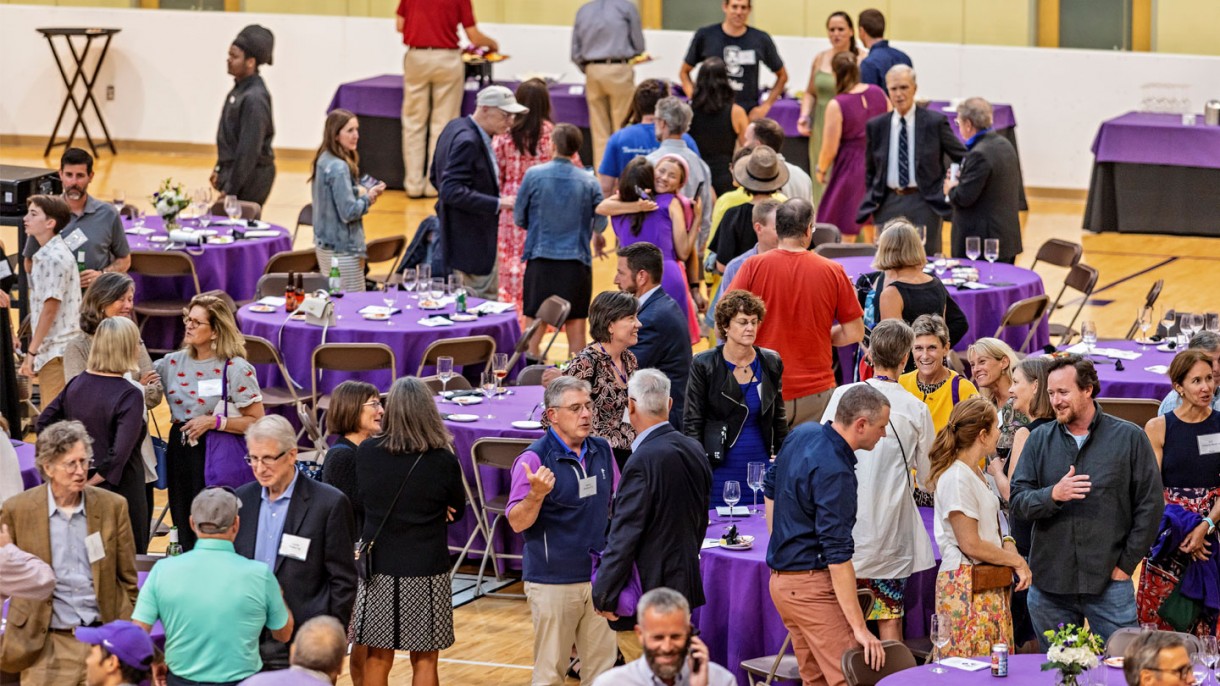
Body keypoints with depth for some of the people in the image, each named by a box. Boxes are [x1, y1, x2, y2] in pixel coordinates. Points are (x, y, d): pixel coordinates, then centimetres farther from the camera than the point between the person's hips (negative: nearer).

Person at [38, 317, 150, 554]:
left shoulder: (76, 384, 1)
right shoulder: (129, 395, -19)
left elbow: (43, 423, 9)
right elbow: (120, 453, -25)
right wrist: (94, 483, -14)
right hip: (120, 488, -7)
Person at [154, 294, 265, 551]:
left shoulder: (236, 369, -7)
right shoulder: (173, 363, 8)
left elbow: (257, 422, -9)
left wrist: (214, 422, -17)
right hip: (181, 452, 5)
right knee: (185, 534, 8)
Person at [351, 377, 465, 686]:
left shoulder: (366, 453, -8)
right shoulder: (443, 460, -13)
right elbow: (457, 511, 3)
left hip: (378, 568, 2)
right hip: (426, 570, -2)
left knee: (377, 659, 11)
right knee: (424, 661, 9)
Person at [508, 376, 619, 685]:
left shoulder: (602, 451, 5)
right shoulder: (534, 459, -14)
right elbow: (517, 522, -16)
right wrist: (537, 494, -33)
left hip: (598, 578, 5)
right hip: (553, 582, -5)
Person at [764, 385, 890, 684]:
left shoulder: (803, 433, 4)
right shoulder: (835, 473, -23)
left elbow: (770, 489, 20)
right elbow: (837, 555, -25)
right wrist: (860, 629, -24)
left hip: (781, 577, 10)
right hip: (811, 583, -10)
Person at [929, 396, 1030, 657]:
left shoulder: (976, 473, 16)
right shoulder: (956, 478, -16)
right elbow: (971, 545, -17)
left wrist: (1007, 543, 3)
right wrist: (1017, 561, -7)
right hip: (965, 584, -10)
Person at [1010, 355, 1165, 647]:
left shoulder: (1129, 438, 1)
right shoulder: (1039, 440, 8)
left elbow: (1150, 505, 2)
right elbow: (1017, 501, 3)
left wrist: (1126, 563, -3)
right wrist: (1053, 495, -18)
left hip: (1109, 583, -3)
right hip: (1050, 586, 3)